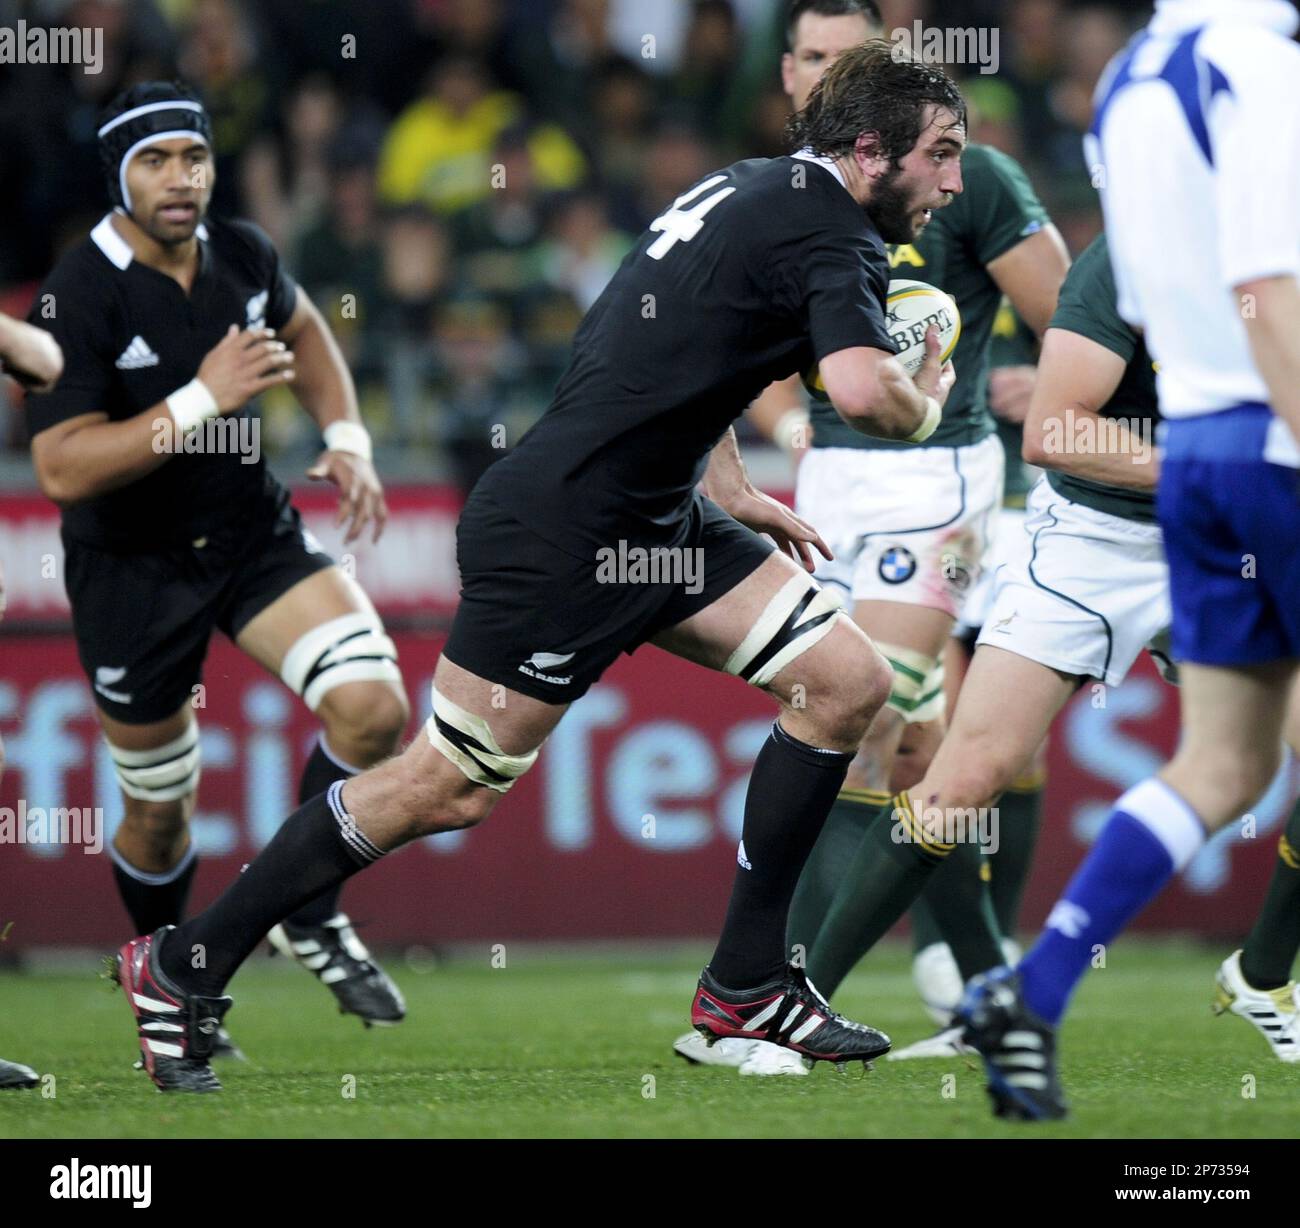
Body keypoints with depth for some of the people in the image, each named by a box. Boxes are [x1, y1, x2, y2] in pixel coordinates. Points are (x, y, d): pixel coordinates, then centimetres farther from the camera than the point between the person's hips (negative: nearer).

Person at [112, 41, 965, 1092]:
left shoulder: (754, 185, 13)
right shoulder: (832, 234, -15)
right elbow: (862, 389, -32)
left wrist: (730, 490, 24)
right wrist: (927, 406, -10)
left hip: (658, 519, 10)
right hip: (559, 532, -10)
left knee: (850, 682, 4)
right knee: (448, 789, -5)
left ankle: (745, 985, 9)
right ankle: (183, 966, 8)